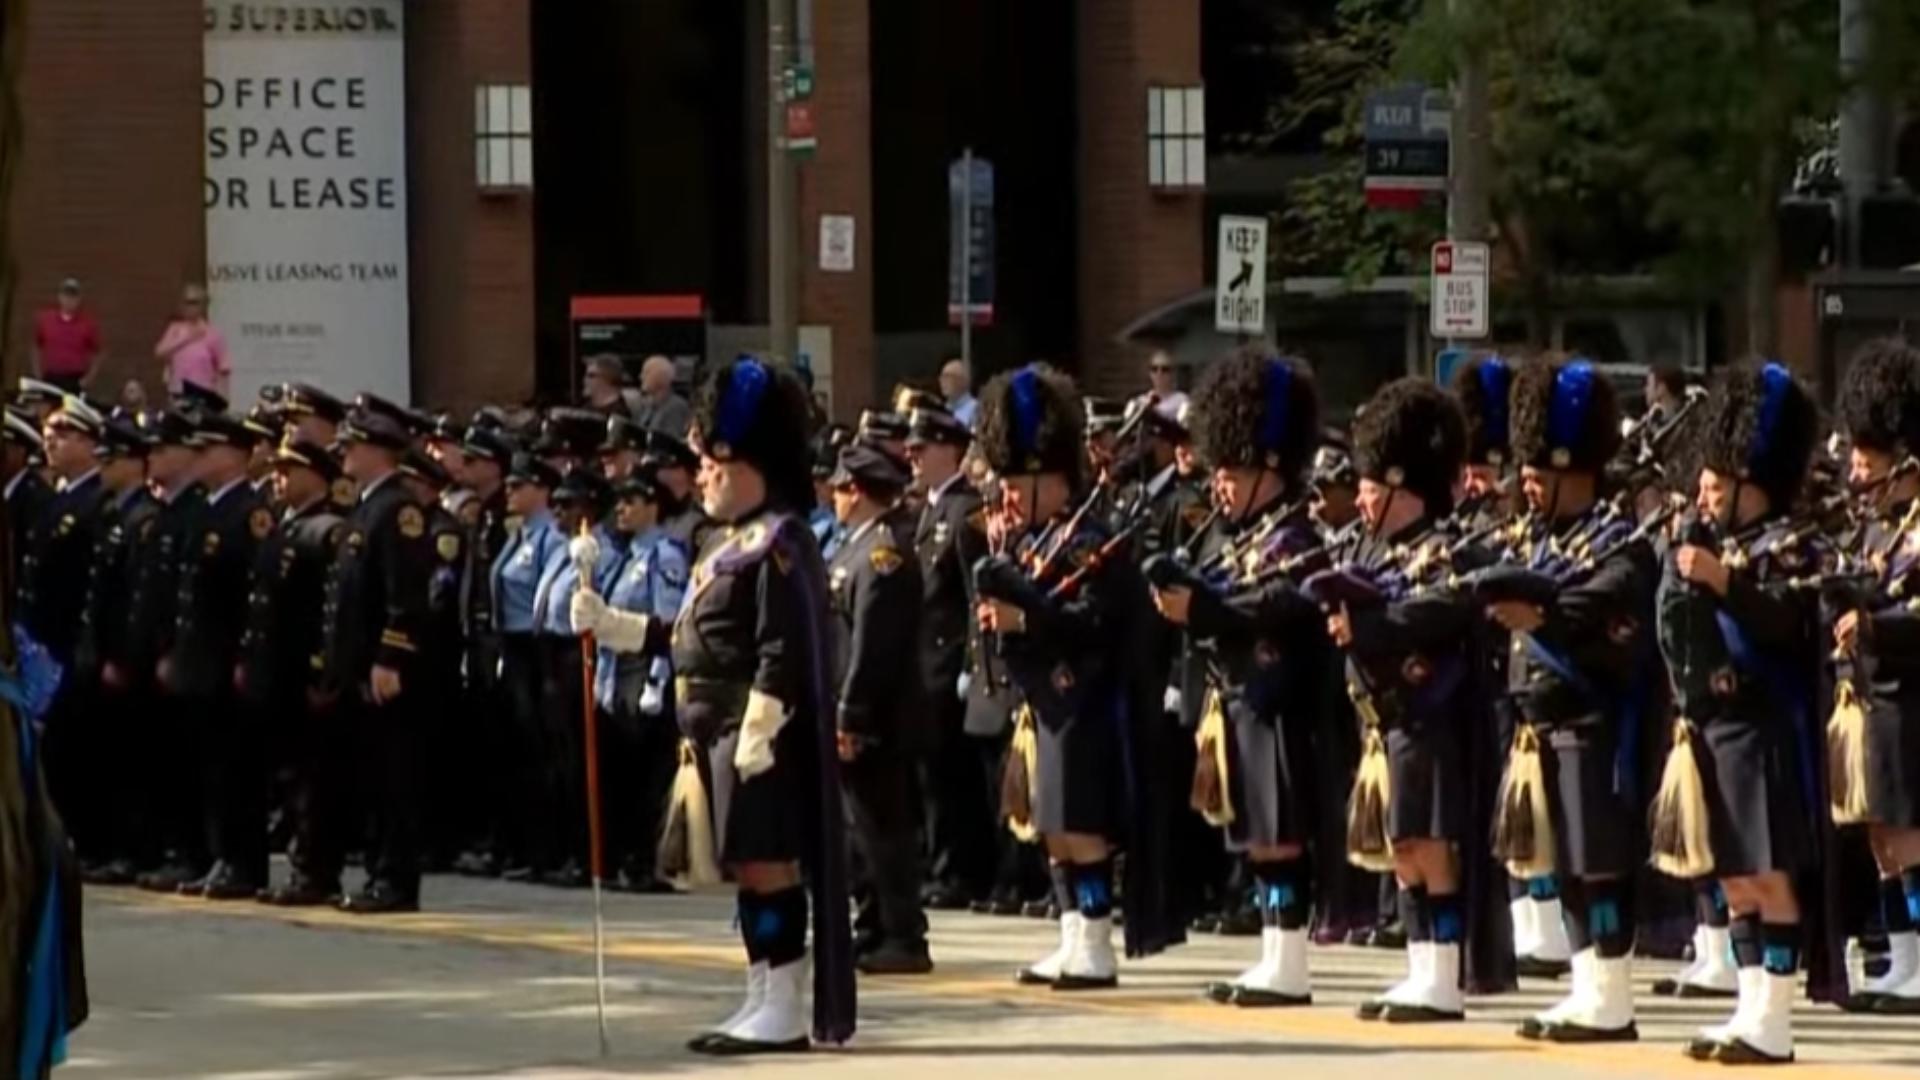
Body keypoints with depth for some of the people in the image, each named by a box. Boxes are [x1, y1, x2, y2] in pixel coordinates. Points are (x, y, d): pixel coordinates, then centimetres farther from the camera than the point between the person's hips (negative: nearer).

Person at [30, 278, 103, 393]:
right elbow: (37, 348, 17)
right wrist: (38, 376, 11)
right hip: (50, 379, 2)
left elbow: (97, 353, 6)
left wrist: (89, 377, -3)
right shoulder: (44, 320, 5)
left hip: (76, 382, -2)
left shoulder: (88, 322, -1)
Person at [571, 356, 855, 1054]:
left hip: (759, 737, -10)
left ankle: (781, 1013, -4)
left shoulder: (779, 546, -14)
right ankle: (765, 1005, 17)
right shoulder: (733, 545, 18)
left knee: (767, 868, -7)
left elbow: (782, 656, -20)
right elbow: (689, 640, 22)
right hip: (722, 735, 10)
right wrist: (607, 624, 18)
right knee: (752, 869, 12)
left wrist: (755, 736, -23)